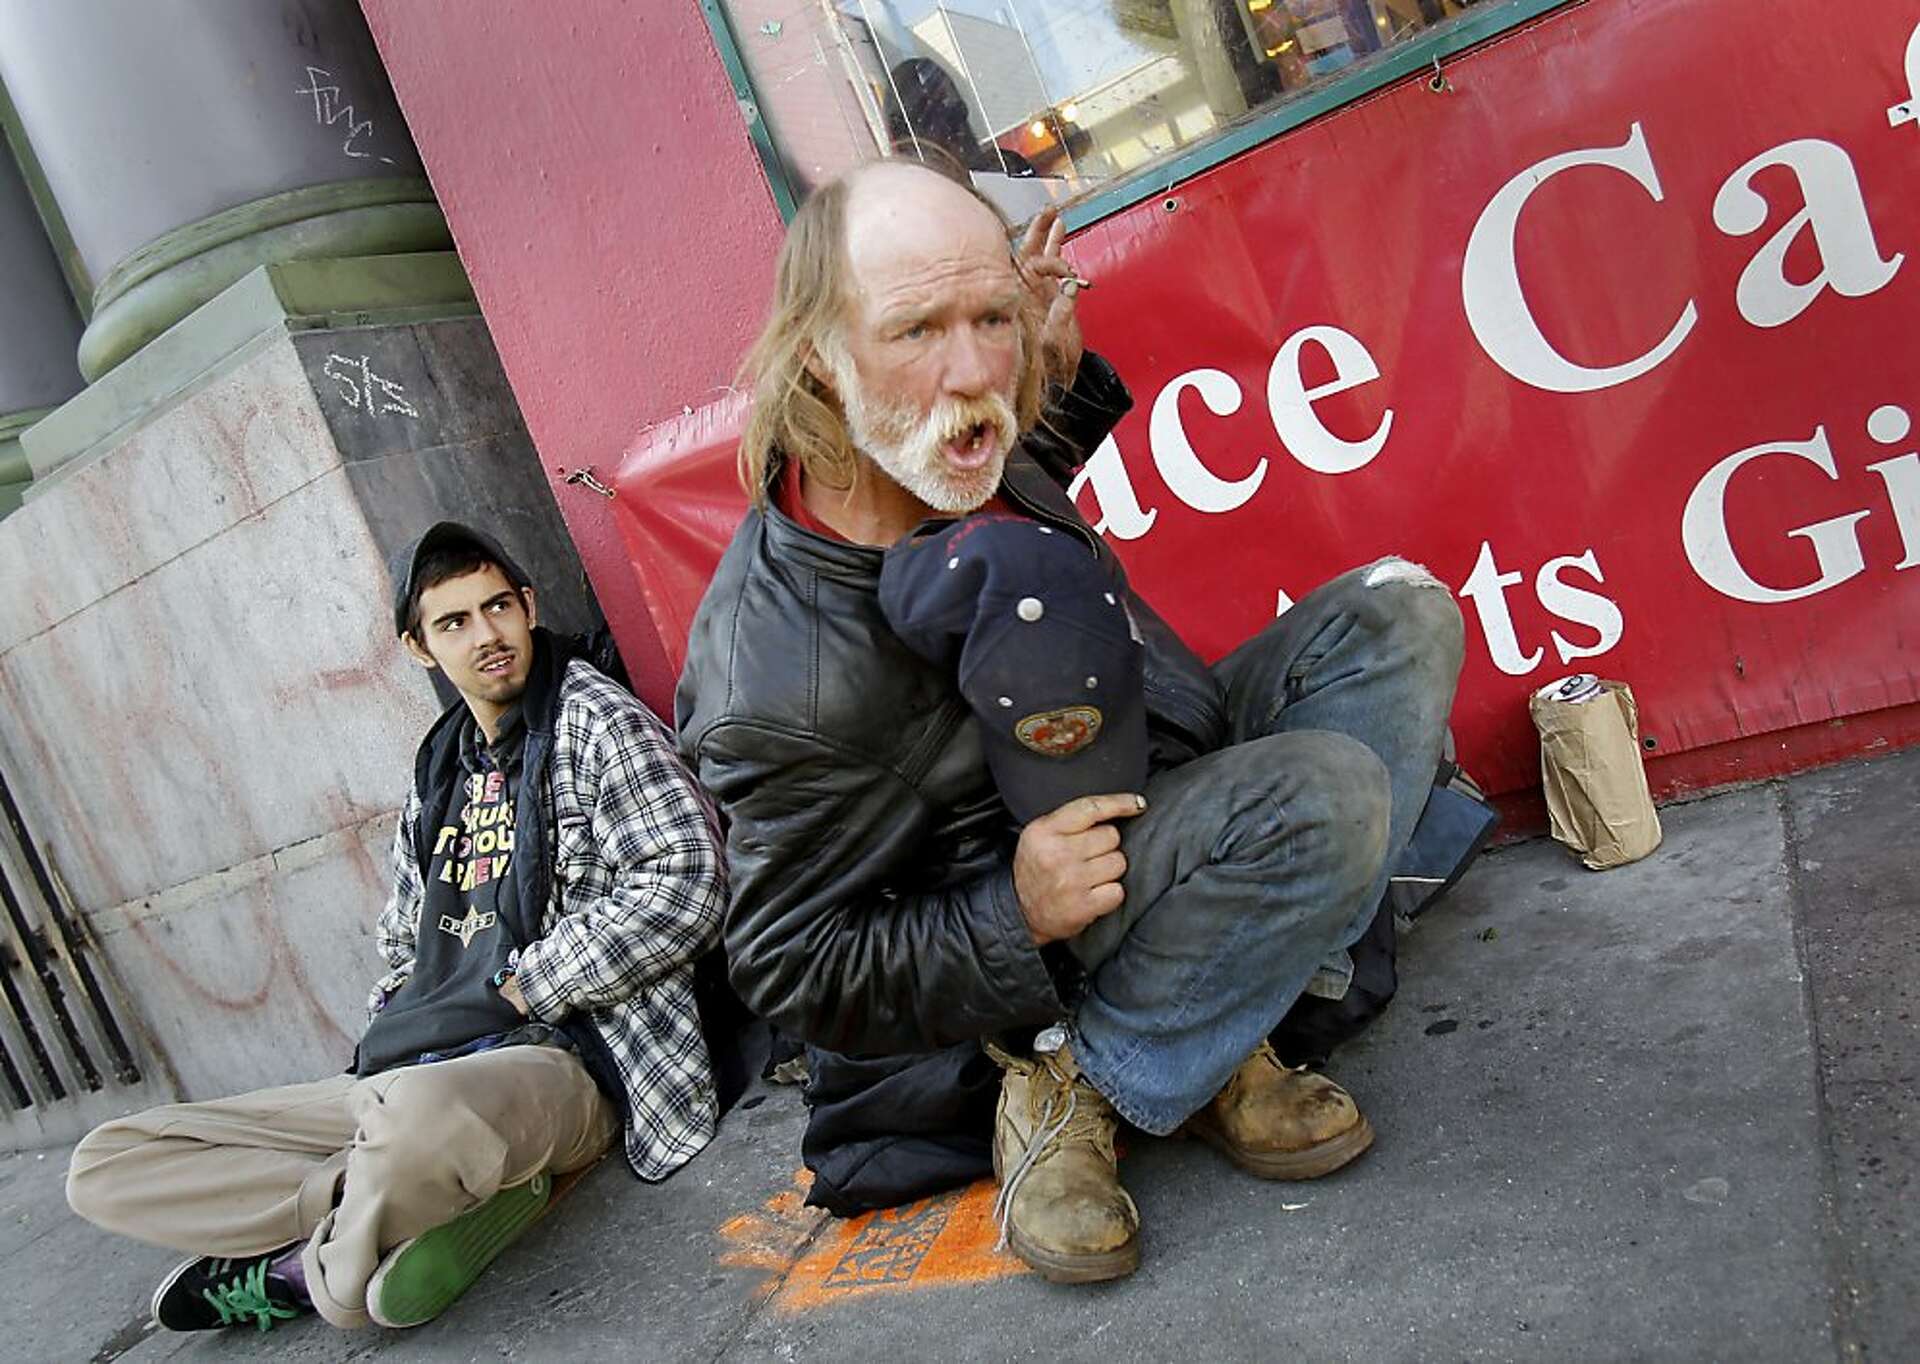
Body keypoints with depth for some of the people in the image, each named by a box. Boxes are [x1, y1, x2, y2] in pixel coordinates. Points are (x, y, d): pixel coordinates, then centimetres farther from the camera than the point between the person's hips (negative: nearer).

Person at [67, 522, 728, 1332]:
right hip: (418, 1073, 8)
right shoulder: (439, 773, 19)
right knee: (106, 1168, 1)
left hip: (563, 1061, -7)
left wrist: (521, 990, -12)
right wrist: (384, 1047, 8)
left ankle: (324, 1269, -8)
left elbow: (683, 883, -14)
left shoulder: (593, 720, -1)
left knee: (417, 1115, -43)